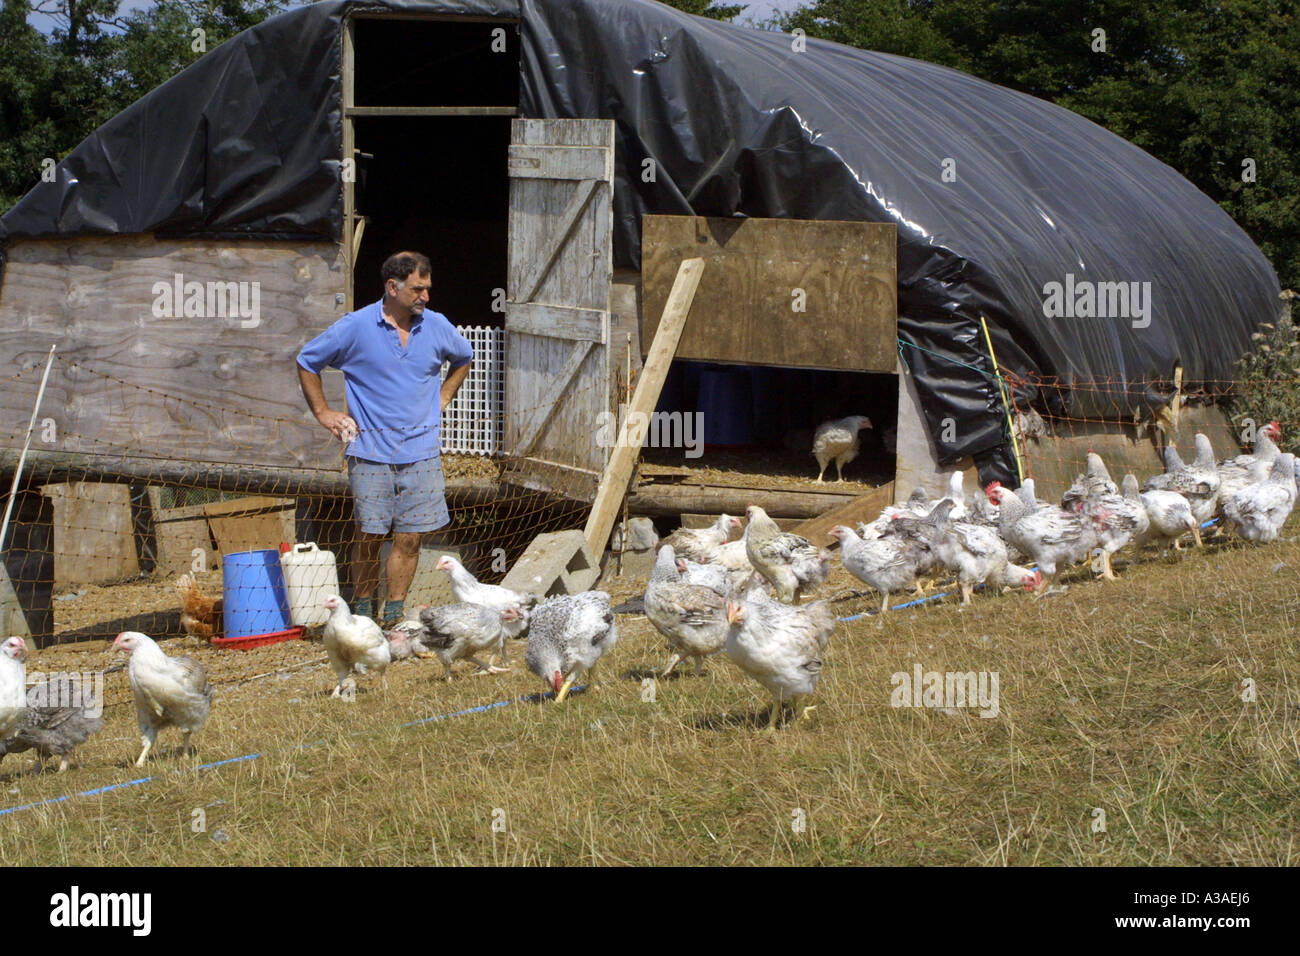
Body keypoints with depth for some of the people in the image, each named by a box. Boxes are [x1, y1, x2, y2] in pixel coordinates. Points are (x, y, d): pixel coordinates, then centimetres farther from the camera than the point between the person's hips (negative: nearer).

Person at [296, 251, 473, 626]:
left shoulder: (437, 327, 5)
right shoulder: (356, 327, -4)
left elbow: (463, 358, 28)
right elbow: (307, 362, 9)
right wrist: (323, 413, 6)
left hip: (421, 452, 3)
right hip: (371, 451, -3)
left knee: (410, 538, 1)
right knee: (369, 535, 0)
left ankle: (394, 616, 11)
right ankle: (362, 614, 13)